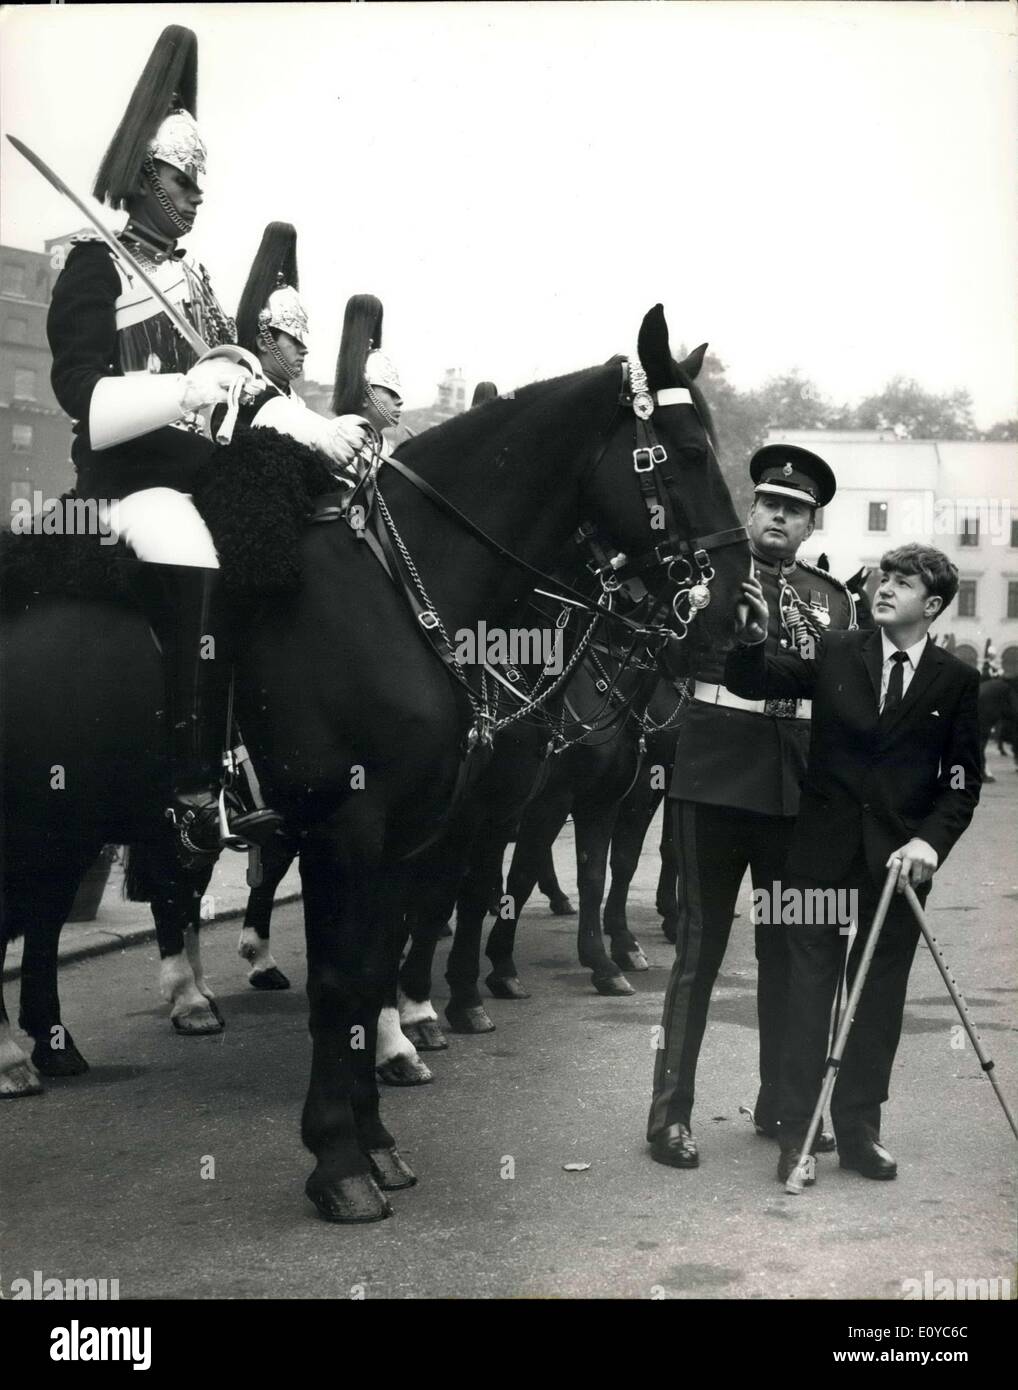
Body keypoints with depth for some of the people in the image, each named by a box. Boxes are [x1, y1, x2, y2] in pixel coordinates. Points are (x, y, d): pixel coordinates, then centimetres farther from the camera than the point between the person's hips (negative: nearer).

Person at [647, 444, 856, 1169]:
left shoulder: (833, 598, 12)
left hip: (797, 789, 4)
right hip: (716, 780, -4)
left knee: (788, 948, 12)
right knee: (699, 946, 1)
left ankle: (780, 1102, 26)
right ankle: (670, 1113, 8)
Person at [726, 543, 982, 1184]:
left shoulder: (957, 680, 2)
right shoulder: (836, 653, 3)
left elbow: (963, 781, 2)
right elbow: (752, 682, -3)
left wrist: (931, 840, -13)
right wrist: (755, 636, -23)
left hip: (899, 862, 1)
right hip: (825, 852, 0)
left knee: (879, 999, 9)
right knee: (809, 992, 3)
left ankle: (859, 1130, 21)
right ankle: (797, 1132, 10)